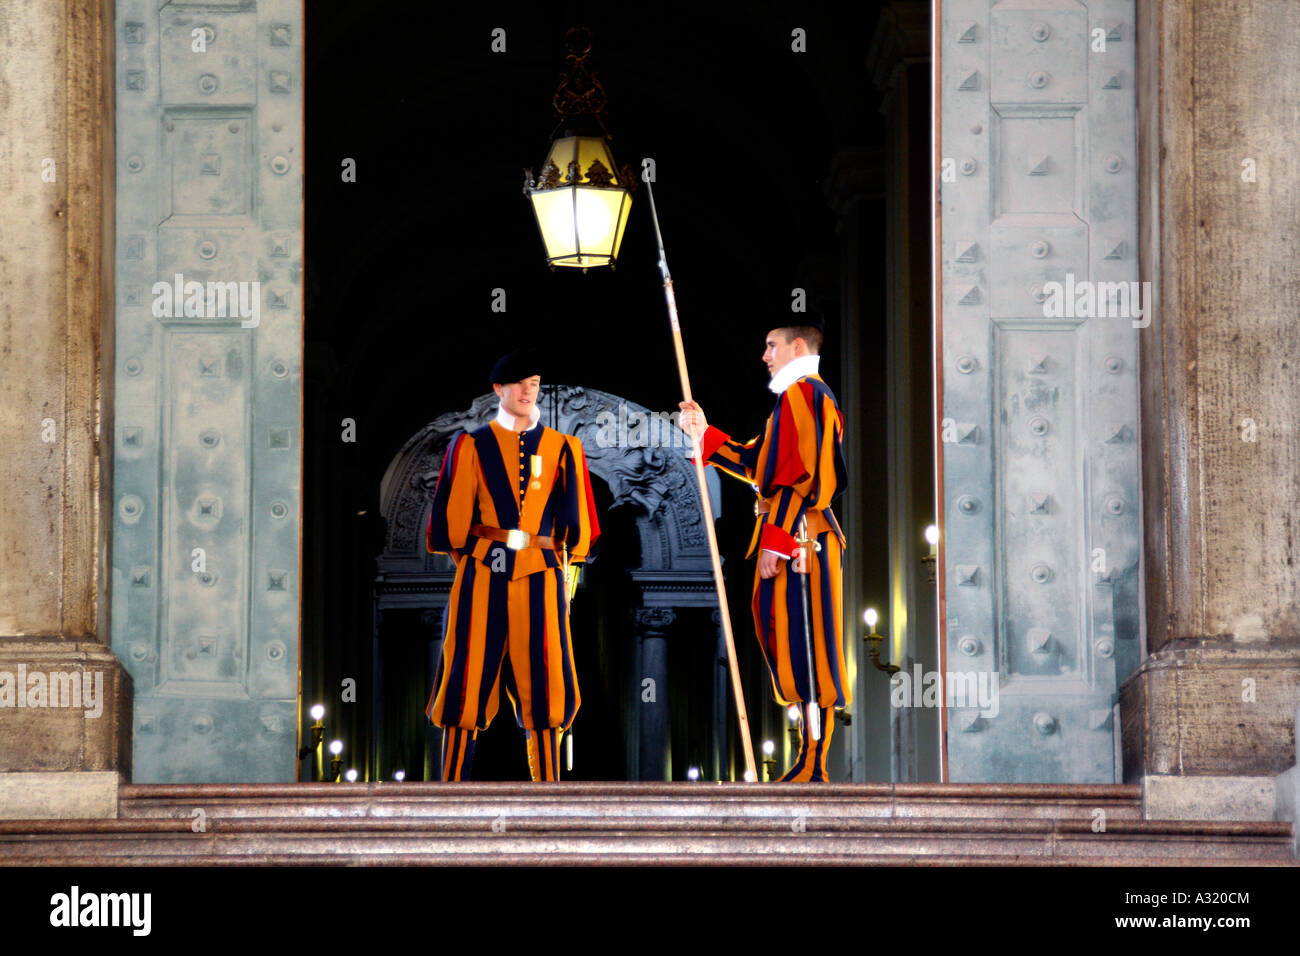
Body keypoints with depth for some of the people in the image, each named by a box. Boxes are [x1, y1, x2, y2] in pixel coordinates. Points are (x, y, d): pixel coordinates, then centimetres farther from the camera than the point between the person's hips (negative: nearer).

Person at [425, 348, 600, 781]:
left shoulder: (561, 448, 9)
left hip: (540, 575, 1)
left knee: (542, 680, 1)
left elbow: (575, 519, 11)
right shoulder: (471, 446, 4)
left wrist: (567, 567, 9)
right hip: (483, 575, -1)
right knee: (470, 677, -1)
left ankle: (548, 783, 6)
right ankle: (452, 783, 3)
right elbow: (454, 515, 7)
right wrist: (468, 558, 7)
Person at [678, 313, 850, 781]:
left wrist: (776, 541, -21)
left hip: (800, 539, -10)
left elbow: (801, 476, -19)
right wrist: (705, 435, 27)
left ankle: (813, 769, -11)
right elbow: (759, 465, 26)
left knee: (805, 646, -10)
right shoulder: (799, 396, 22)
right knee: (791, 647, 11)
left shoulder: (803, 394, -11)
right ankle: (810, 762, 13)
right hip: (796, 538, 10)